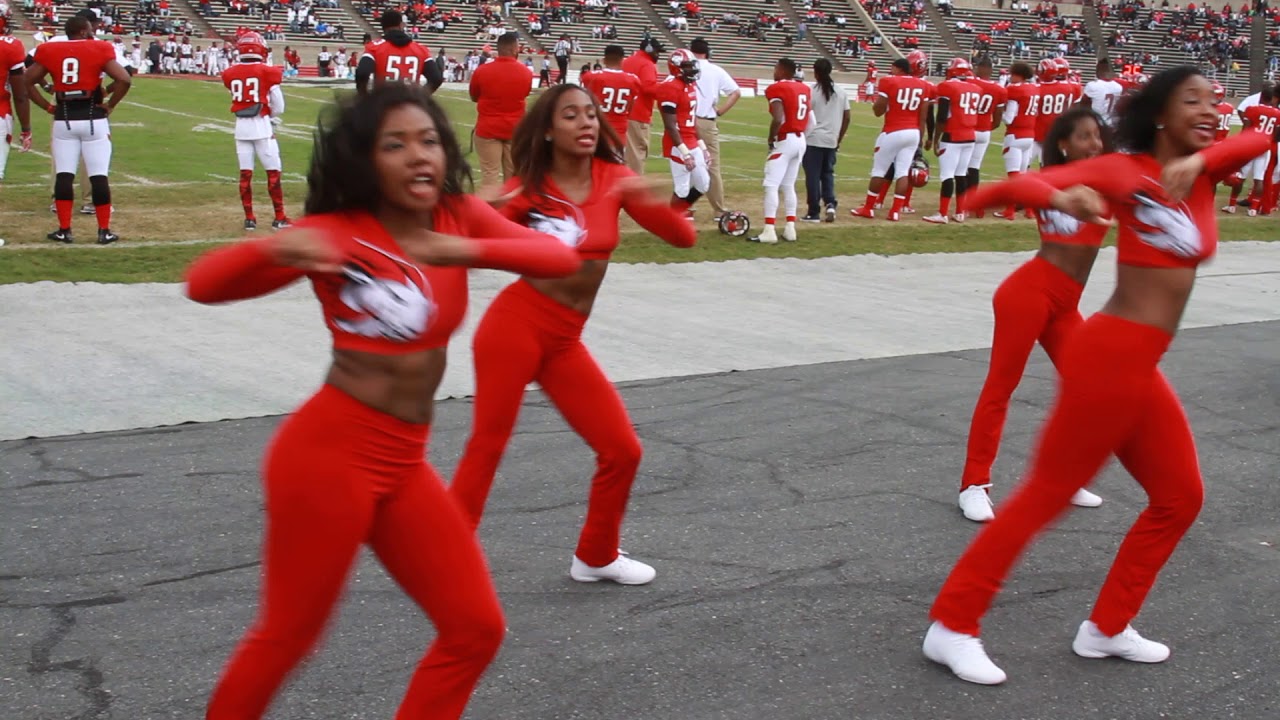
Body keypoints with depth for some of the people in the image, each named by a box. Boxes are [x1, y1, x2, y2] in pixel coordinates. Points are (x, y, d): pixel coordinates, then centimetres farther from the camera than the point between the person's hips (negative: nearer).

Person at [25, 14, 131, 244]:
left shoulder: (50, 51, 4)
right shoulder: (99, 49, -4)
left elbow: (26, 81, 4)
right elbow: (124, 79, -14)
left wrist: (47, 107, 9)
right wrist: (110, 105, -3)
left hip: (63, 120, 2)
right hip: (93, 119, -2)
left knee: (64, 174, 7)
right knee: (99, 176, 2)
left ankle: (64, 230, 8)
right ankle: (104, 231, 6)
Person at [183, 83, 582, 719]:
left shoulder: (459, 218, 5)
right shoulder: (337, 232, -9)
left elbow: (561, 259, -9)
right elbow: (203, 285, -16)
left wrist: (470, 251, -25)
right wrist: (276, 250, -36)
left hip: (404, 466, 6)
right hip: (328, 455, -6)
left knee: (476, 628, 7)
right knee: (288, 634, 3)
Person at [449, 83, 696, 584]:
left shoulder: (613, 179, 4)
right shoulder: (528, 187, -5)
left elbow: (684, 237, -2)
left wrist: (647, 200, -20)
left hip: (566, 342, 5)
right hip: (515, 326, -5)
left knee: (622, 449, 5)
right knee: (488, 444, -6)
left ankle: (596, 556, 24)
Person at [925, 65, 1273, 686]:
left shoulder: (1200, 172, 13)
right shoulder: (1125, 170, -7)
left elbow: (1258, 140, -5)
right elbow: (1015, 186, -14)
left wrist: (1199, 160, -21)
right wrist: (1062, 198, -36)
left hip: (1141, 367, 9)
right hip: (1110, 356, -9)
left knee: (1180, 497, 16)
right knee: (1048, 492, -4)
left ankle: (1107, 628, 26)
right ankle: (951, 626, 4)